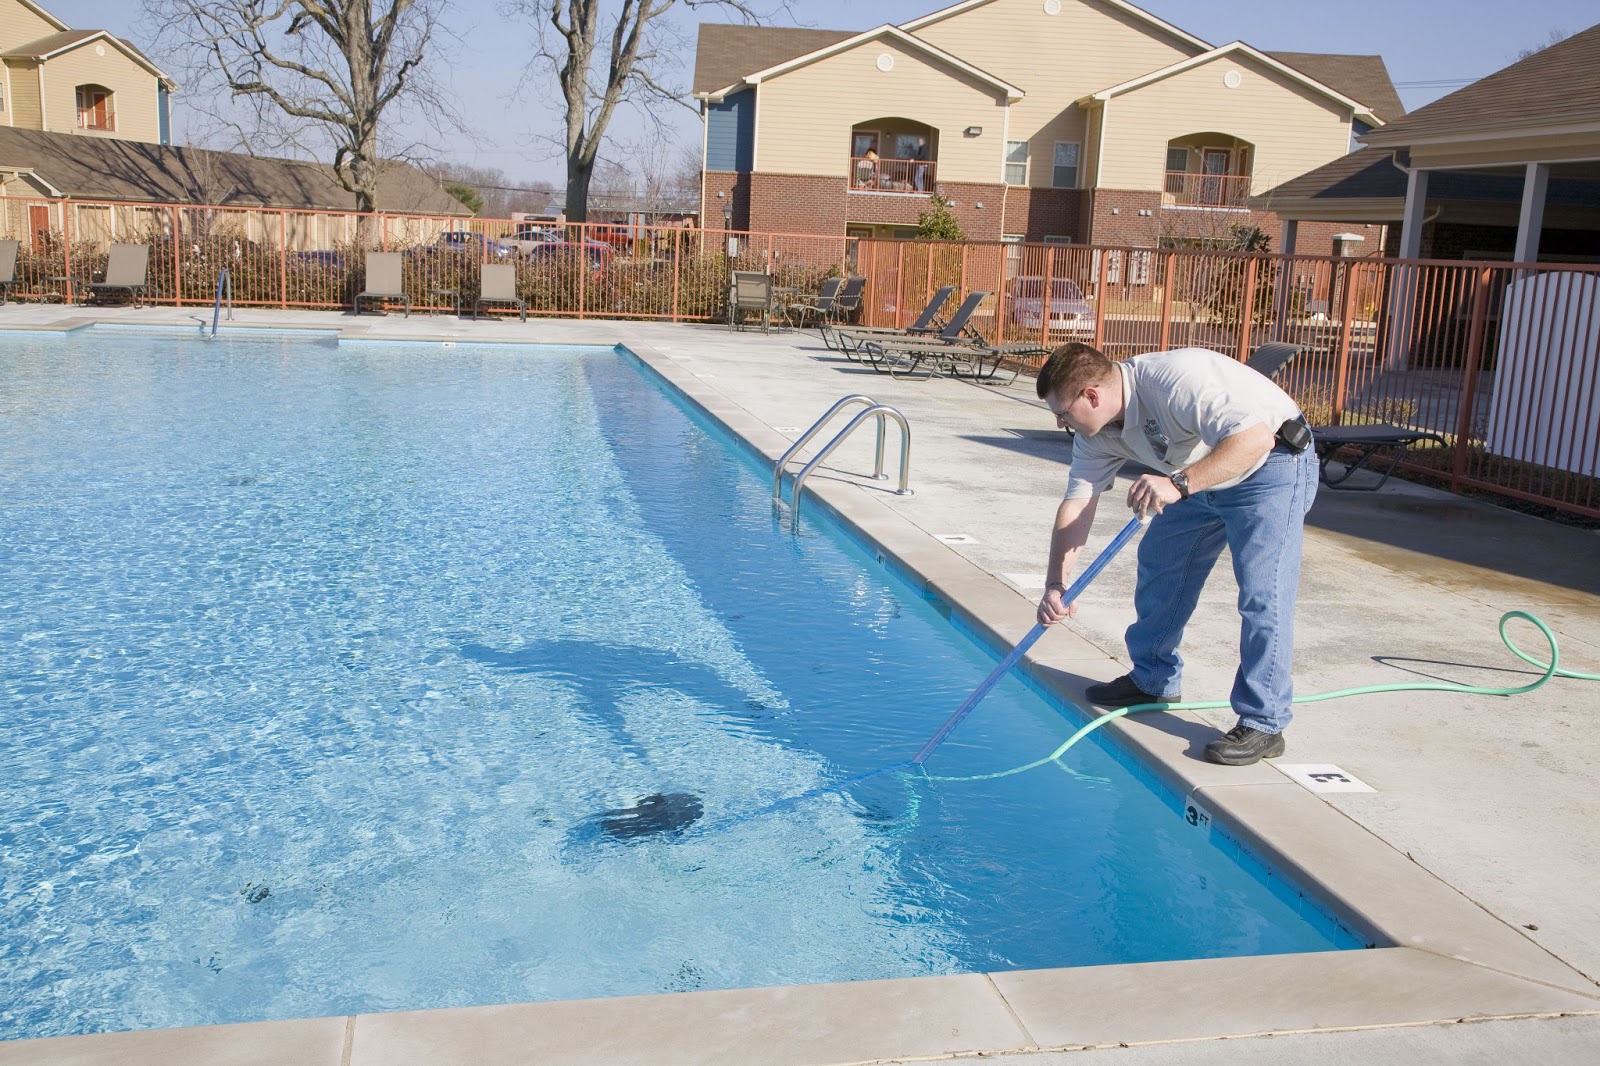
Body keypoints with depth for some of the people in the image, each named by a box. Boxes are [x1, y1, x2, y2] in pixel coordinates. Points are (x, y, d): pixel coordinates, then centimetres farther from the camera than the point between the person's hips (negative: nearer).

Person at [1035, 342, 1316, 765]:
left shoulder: (1176, 380, -35)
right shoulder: (1097, 431, -8)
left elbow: (1254, 438, -42)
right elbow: (1076, 505, -6)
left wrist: (1178, 484, -50)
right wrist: (1056, 585, -15)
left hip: (1273, 465, -9)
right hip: (1203, 481, 9)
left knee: (1262, 593, -15)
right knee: (1158, 560, 13)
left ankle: (1263, 725, -6)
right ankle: (1153, 681, 29)